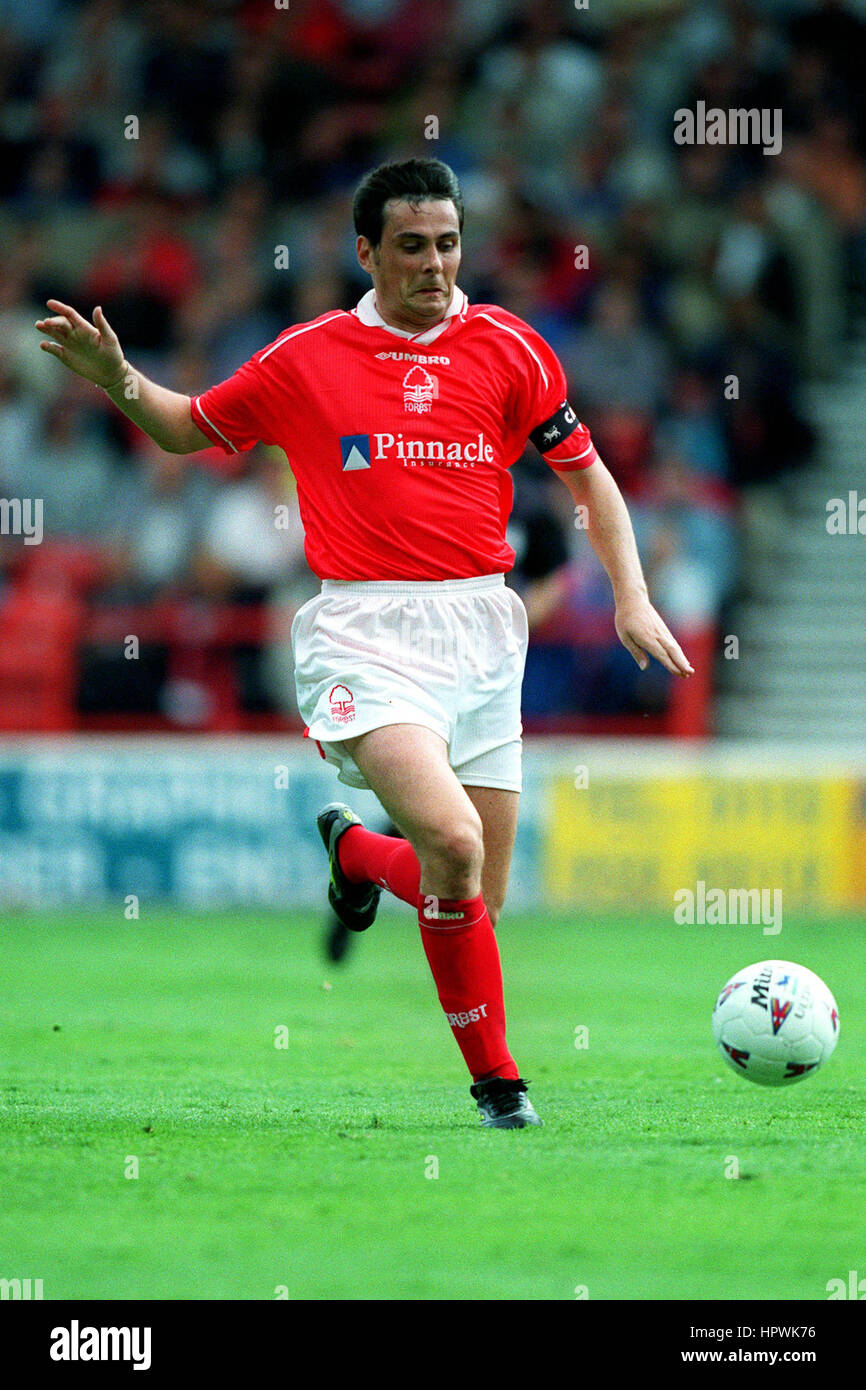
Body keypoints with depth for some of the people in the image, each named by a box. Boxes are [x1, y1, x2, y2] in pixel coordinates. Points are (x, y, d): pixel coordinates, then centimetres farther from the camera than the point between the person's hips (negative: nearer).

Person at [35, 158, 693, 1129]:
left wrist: (631, 597, 4)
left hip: (480, 629, 3)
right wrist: (119, 380, -2)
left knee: (478, 900, 5)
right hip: (365, 632, -3)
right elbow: (190, 430, 18)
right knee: (452, 842, -26)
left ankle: (357, 851, 39)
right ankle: (495, 1076, -7)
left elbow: (586, 470, 15)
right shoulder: (304, 359, 3)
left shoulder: (508, 348, 6)